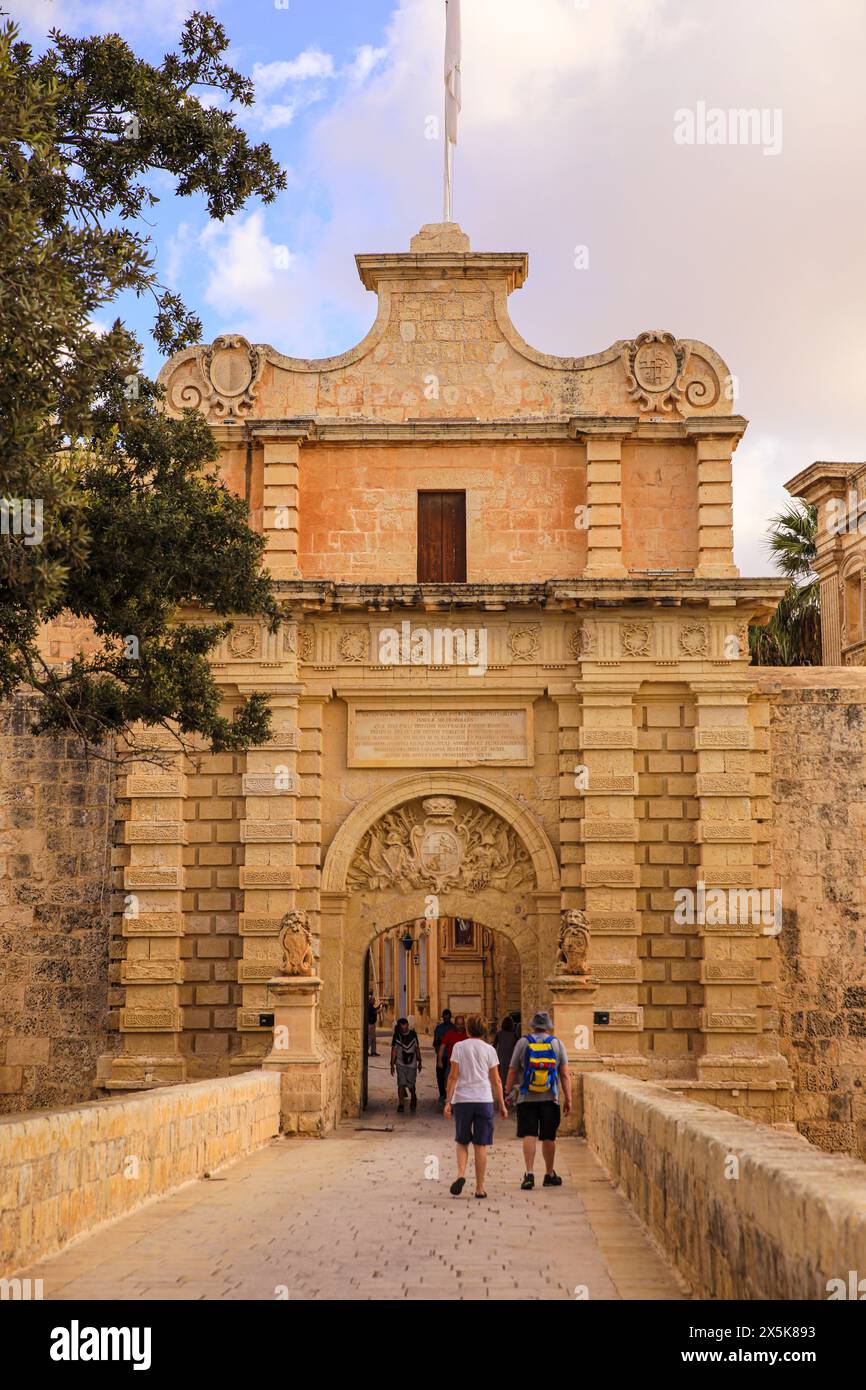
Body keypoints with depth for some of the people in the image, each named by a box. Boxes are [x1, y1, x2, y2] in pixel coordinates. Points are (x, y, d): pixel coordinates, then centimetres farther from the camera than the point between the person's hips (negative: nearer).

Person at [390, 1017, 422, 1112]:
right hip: (400, 1064, -1)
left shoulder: (413, 1034, -1)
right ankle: (401, 1104, 0)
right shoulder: (397, 1036, -4)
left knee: (410, 1084, 3)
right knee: (401, 1084, -8)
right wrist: (392, 1064, -3)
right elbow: (394, 1051, -1)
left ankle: (413, 1097, 34)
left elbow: (417, 1048, 8)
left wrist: (419, 1061, 10)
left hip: (412, 1063, 1)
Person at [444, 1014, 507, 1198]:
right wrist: (502, 1105, 10)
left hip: (462, 1100, 0)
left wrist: (448, 1101, -1)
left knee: (462, 1142, 14)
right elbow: (496, 1080, 4)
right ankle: (480, 1187, 7)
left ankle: (461, 1174, -8)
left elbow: (453, 1076, -3)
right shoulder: (489, 1049, 4)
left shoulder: (459, 1047, 1)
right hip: (484, 1100, 0)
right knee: (480, 1145, 6)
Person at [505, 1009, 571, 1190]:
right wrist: (568, 1099, 5)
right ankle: (550, 1175, 21)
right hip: (550, 1099, 1)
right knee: (549, 1138, 10)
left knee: (529, 1136, -3)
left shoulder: (523, 1043, 1)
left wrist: (507, 1092, 12)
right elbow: (565, 1075, 2)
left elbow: (512, 1072, 1)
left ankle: (529, 1173, -14)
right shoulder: (557, 1044, 4)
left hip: (527, 1099, -1)